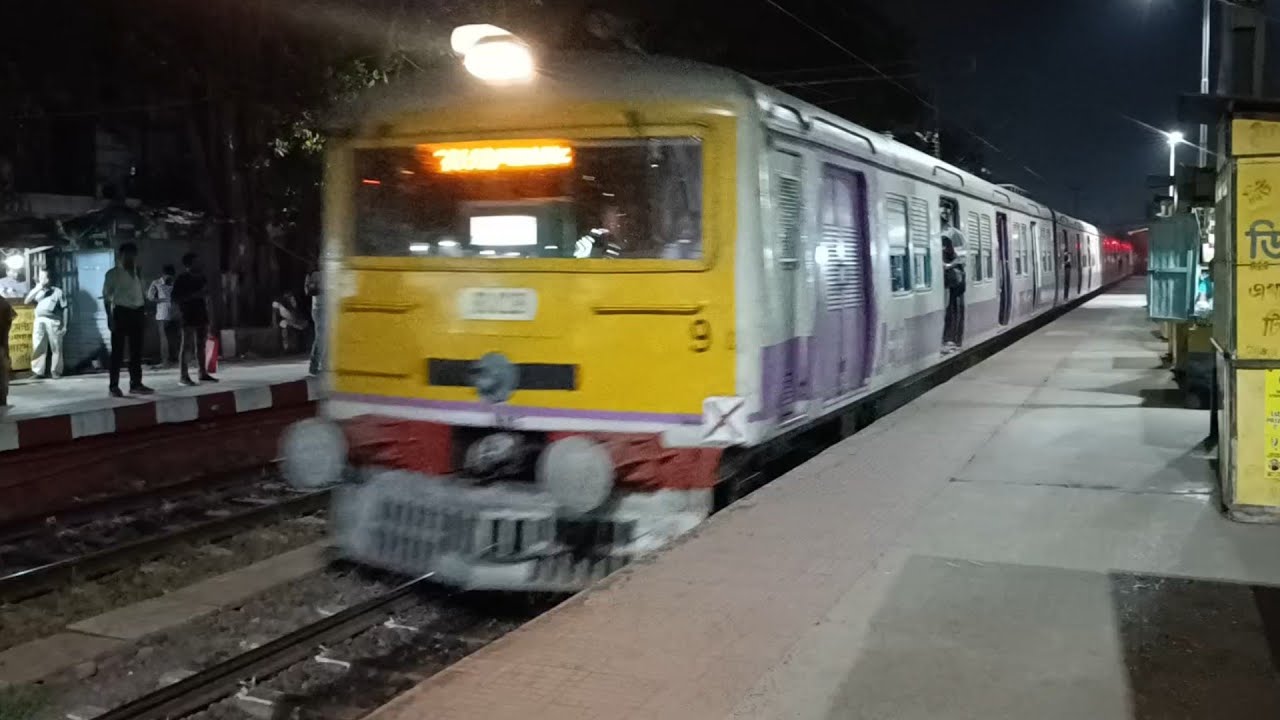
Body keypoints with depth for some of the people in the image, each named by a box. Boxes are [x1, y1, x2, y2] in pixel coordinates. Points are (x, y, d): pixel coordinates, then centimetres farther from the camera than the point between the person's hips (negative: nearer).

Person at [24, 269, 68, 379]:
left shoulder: (58, 292, 8)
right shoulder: (38, 292, 20)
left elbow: (65, 309, 4)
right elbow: (27, 301, 10)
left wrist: (65, 326, -3)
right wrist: (36, 289, 2)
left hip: (53, 321, -3)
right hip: (39, 321, 3)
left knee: (55, 348, -1)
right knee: (38, 347, -3)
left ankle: (55, 372, 4)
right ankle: (39, 372, -2)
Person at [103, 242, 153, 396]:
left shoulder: (137, 273, 14)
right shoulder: (113, 273, -2)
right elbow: (107, 297, -5)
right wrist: (109, 317, -13)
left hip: (136, 312, 6)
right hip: (121, 312, -6)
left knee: (136, 350, 9)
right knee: (118, 350, -3)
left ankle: (136, 384, 16)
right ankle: (114, 386, 0)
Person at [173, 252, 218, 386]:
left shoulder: (201, 278, 15)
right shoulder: (181, 280, -6)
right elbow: (176, 299, -14)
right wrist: (195, 295, -20)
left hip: (202, 314, 7)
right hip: (189, 316, -7)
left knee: (201, 345, 9)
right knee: (187, 345, -7)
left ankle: (203, 373, 13)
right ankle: (183, 375, -6)